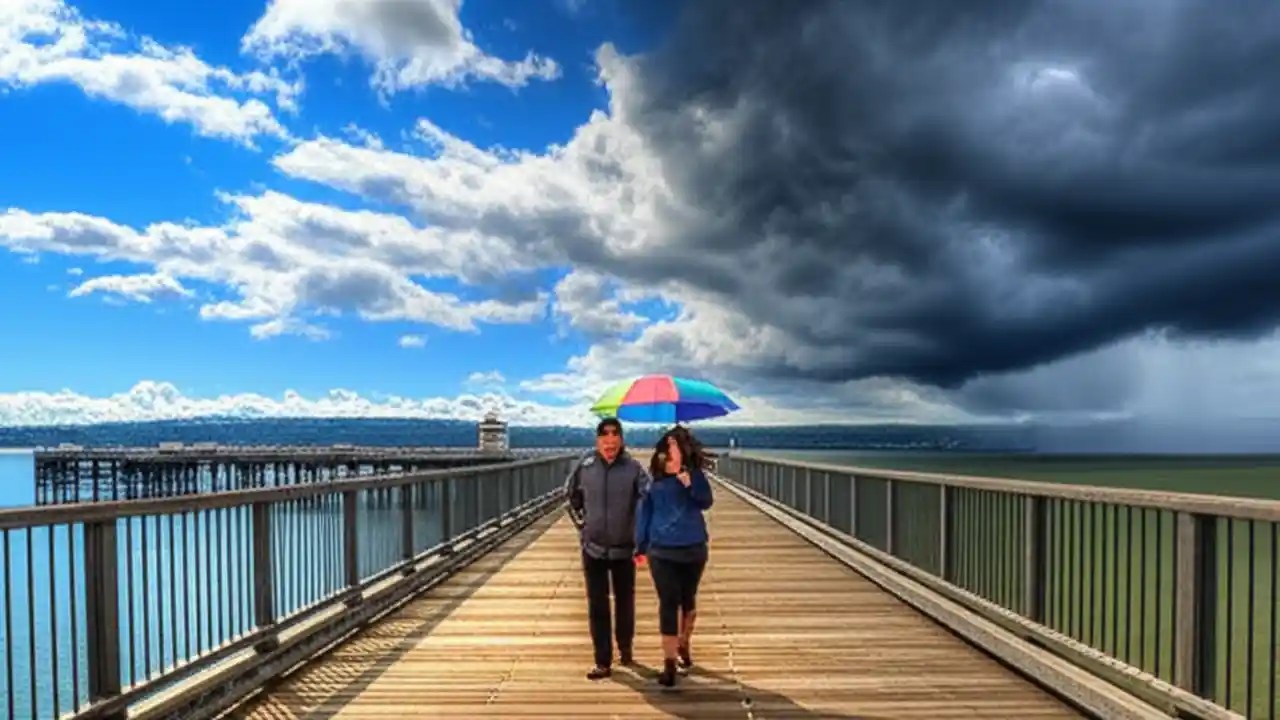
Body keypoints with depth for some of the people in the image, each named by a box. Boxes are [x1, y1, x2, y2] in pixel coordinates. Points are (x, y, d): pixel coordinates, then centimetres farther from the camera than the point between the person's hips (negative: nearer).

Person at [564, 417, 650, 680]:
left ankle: (625, 648, 36)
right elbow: (572, 497, 13)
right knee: (597, 606, 3)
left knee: (625, 602, 14)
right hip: (593, 548, 1)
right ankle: (603, 662, 12)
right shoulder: (585, 468, -5)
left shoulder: (634, 468, -12)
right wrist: (582, 525, 9)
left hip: (624, 548, -1)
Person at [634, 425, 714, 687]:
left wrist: (691, 484, -32)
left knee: (688, 600, 17)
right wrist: (641, 545, -1)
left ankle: (684, 645, 41)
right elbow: (644, 510, -1)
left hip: (693, 548, 2)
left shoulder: (695, 474, -4)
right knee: (668, 604, -2)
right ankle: (669, 663, 4)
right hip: (662, 550, -1)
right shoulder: (654, 477, -6)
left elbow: (706, 502, -16)